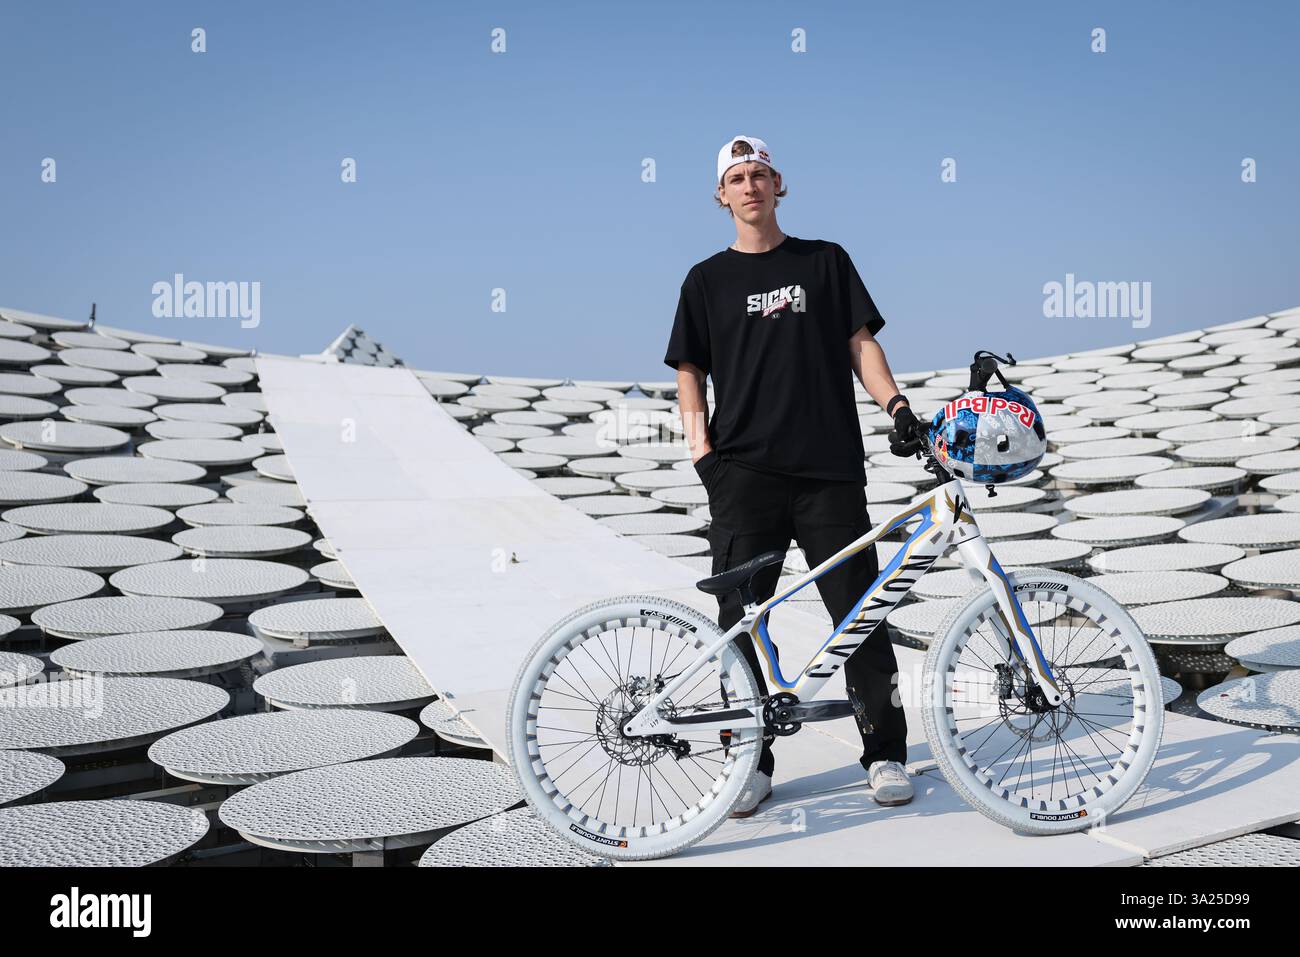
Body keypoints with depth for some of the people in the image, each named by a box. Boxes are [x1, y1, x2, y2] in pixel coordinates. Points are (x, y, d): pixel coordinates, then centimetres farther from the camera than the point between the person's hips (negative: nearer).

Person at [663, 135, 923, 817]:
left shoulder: (825, 261, 13)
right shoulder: (707, 280, 13)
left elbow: (860, 344, 9)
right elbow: (689, 374, 12)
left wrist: (896, 405, -7)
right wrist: (701, 451, -2)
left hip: (830, 467, 0)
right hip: (744, 473, 1)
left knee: (861, 613, 0)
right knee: (741, 619, 0)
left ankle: (886, 754, 12)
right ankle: (752, 762, 11)